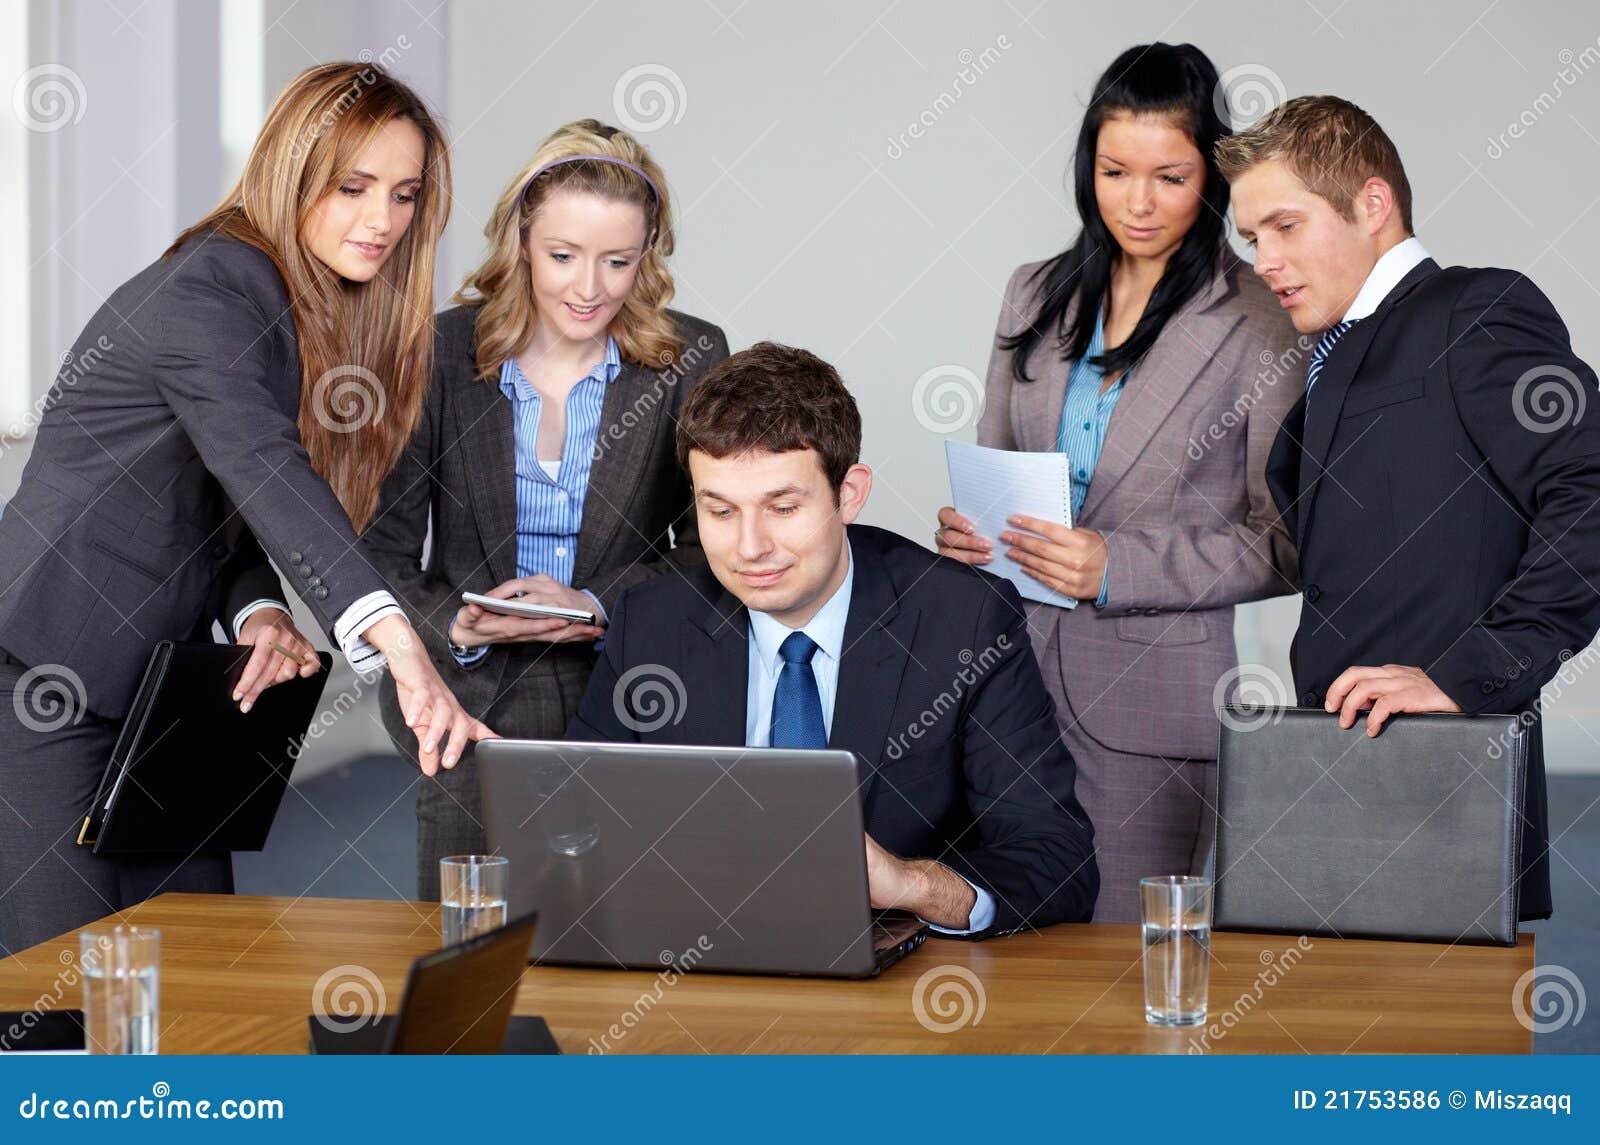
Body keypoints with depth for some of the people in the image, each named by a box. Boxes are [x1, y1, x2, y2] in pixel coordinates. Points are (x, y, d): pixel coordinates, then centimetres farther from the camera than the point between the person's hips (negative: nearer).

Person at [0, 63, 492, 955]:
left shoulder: (332, 312, 10)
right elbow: (266, 472, -35)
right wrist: (398, 644, -47)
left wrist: (257, 613, -10)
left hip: (161, 677, 9)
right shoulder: (206, 295, -18)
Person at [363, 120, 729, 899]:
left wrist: (599, 608, -14)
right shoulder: (442, 354, 0)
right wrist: (456, 626, -17)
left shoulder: (690, 361, 0)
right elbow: (379, 552, 1)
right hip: (470, 717, 0)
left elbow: (713, 548, 1)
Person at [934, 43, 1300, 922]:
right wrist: (967, 529, 0)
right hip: (1022, 675, 4)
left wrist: (1118, 566, -16)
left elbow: (1287, 541, -6)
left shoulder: (1259, 324, -4)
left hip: (1157, 694, -4)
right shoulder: (1037, 296, 12)